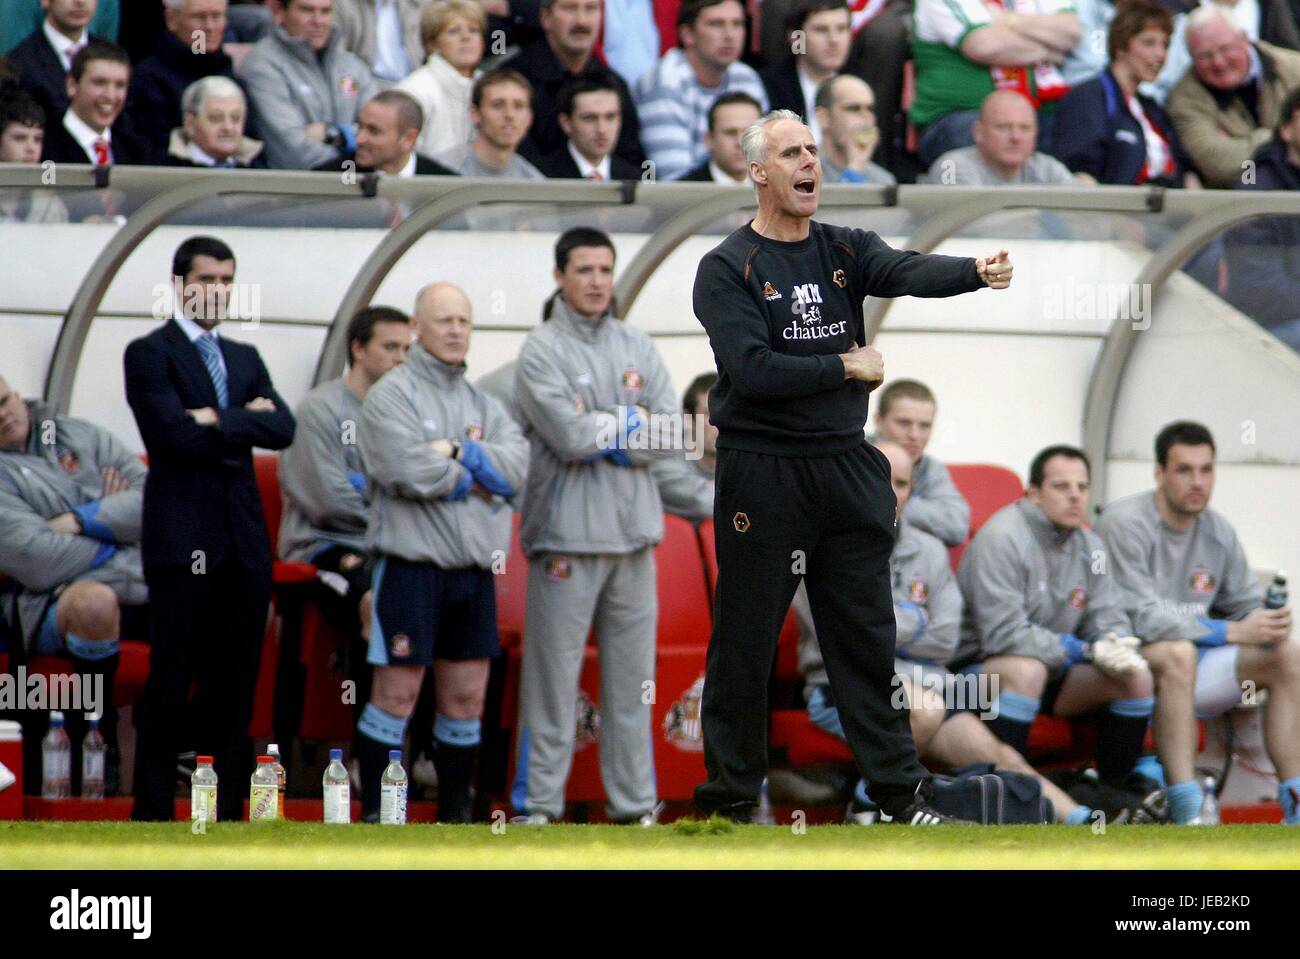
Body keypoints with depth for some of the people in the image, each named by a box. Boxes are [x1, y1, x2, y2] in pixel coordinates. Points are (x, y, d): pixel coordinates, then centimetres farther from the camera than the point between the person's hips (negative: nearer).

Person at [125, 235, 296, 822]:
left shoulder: (245, 359, 18)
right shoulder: (149, 354, -1)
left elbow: (281, 428, 3)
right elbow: (175, 432, -15)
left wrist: (218, 420, -9)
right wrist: (245, 420, -6)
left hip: (243, 540, 6)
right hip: (183, 539, -6)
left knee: (234, 686, 6)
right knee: (171, 681, -5)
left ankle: (227, 814, 9)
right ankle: (152, 814, -3)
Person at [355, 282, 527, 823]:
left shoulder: (482, 403, 15)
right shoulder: (391, 396, -3)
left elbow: (516, 465, -1)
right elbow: (412, 473, -18)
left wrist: (456, 452, -13)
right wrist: (477, 477, -5)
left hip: (474, 570, 6)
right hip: (412, 563, -6)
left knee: (466, 698, 9)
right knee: (397, 694, -5)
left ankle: (455, 815, 18)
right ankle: (375, 815, 0)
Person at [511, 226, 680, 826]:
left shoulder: (637, 349, 13)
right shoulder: (542, 351, -3)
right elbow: (569, 435, -15)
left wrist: (603, 438, -8)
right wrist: (631, 422, -2)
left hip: (634, 532, 5)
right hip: (568, 534, -5)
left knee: (631, 674, 8)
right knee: (553, 672, -6)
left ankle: (634, 802, 13)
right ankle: (537, 804, -3)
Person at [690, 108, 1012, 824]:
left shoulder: (845, 250, 8)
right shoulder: (727, 269, -5)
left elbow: (909, 272, -13)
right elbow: (752, 368, -17)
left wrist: (978, 271, -33)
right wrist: (847, 368, -10)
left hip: (847, 469, 4)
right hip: (762, 472, -4)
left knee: (866, 636, 8)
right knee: (744, 643, 1)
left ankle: (899, 788, 12)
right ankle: (728, 794, 10)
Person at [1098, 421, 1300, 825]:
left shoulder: (1218, 531, 9)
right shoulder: (1125, 523, -13)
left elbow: (1247, 605, 13)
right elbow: (1141, 618, -21)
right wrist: (1233, 632, -25)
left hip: (1195, 670, 7)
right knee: (1178, 652, -38)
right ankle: (1187, 811, -41)